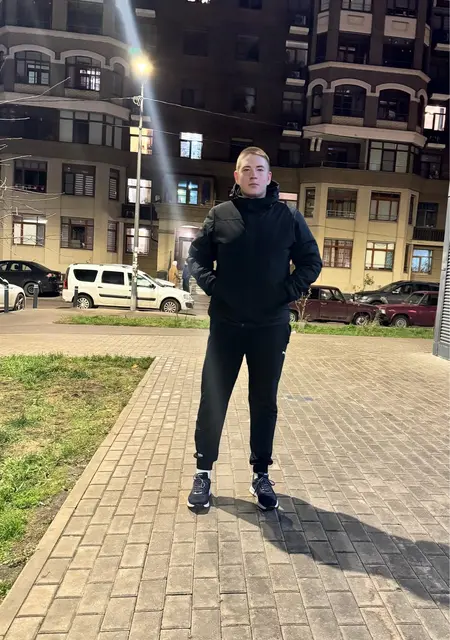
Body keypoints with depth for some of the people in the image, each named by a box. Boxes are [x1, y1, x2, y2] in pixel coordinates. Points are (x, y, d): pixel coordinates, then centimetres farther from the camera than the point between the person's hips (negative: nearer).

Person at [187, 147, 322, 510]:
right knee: (213, 400, 6)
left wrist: (291, 290, -8)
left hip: (271, 327, 0)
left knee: (264, 402, 11)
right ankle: (204, 471, 23)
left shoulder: (289, 217, 3)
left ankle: (261, 474, 27)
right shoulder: (220, 215, 4)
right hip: (226, 325, 0)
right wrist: (211, 285, -9)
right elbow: (196, 256, 7)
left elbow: (311, 261, 6)